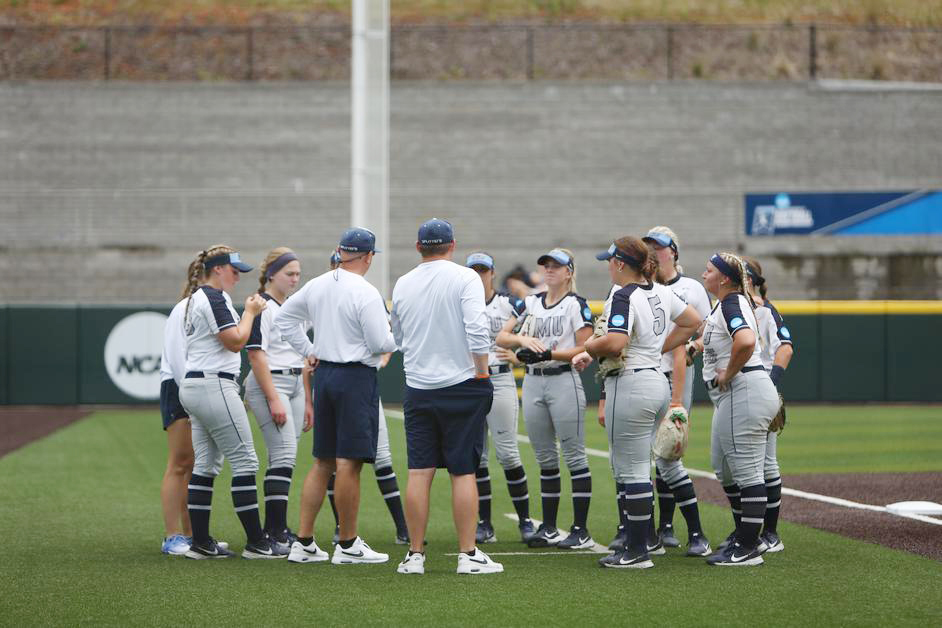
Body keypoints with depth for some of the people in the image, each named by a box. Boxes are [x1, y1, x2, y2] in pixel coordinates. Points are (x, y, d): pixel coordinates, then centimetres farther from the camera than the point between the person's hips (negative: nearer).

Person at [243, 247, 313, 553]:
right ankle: (277, 532, -14)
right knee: (284, 455, -14)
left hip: (295, 386, 8)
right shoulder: (261, 306, -8)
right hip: (268, 385, -8)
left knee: (283, 459, 7)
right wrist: (273, 400, -19)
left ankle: (273, 530, 11)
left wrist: (307, 401, 18)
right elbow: (256, 354, -15)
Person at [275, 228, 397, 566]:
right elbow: (380, 344, -15)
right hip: (357, 377, -7)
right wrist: (401, 337, 5)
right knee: (349, 462, -4)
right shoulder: (366, 293, -14)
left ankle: (303, 543, 11)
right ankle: (347, 545, -1)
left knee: (322, 462, 12)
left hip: (323, 373, 7)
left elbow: (283, 318, 19)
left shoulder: (316, 286, 9)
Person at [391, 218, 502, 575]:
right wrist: (482, 372, -7)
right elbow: (476, 329, -16)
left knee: (419, 472, 4)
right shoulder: (465, 278, -6)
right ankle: (468, 555, -1)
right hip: (462, 385, -3)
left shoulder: (402, 285, 7)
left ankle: (415, 555, 4)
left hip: (418, 388, 3)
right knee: (463, 472, -1)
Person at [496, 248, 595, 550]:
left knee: (574, 455, -6)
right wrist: (523, 339, -12)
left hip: (564, 381, -6)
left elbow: (585, 349, -10)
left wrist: (549, 354, -19)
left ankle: (581, 530, -5)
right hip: (532, 382, 6)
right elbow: (501, 338, 8)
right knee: (545, 458, 10)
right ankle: (548, 528, 15)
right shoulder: (530, 303, 14)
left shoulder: (576, 304, -2)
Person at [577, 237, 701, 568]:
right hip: (658, 382, 9)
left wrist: (590, 346, -9)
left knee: (632, 471, -5)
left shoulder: (624, 297, -16)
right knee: (634, 468, 17)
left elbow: (615, 343, -28)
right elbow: (693, 321, 21)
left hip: (630, 386, -9)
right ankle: (637, 541, 20)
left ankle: (637, 552, -2)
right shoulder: (661, 292, 11)